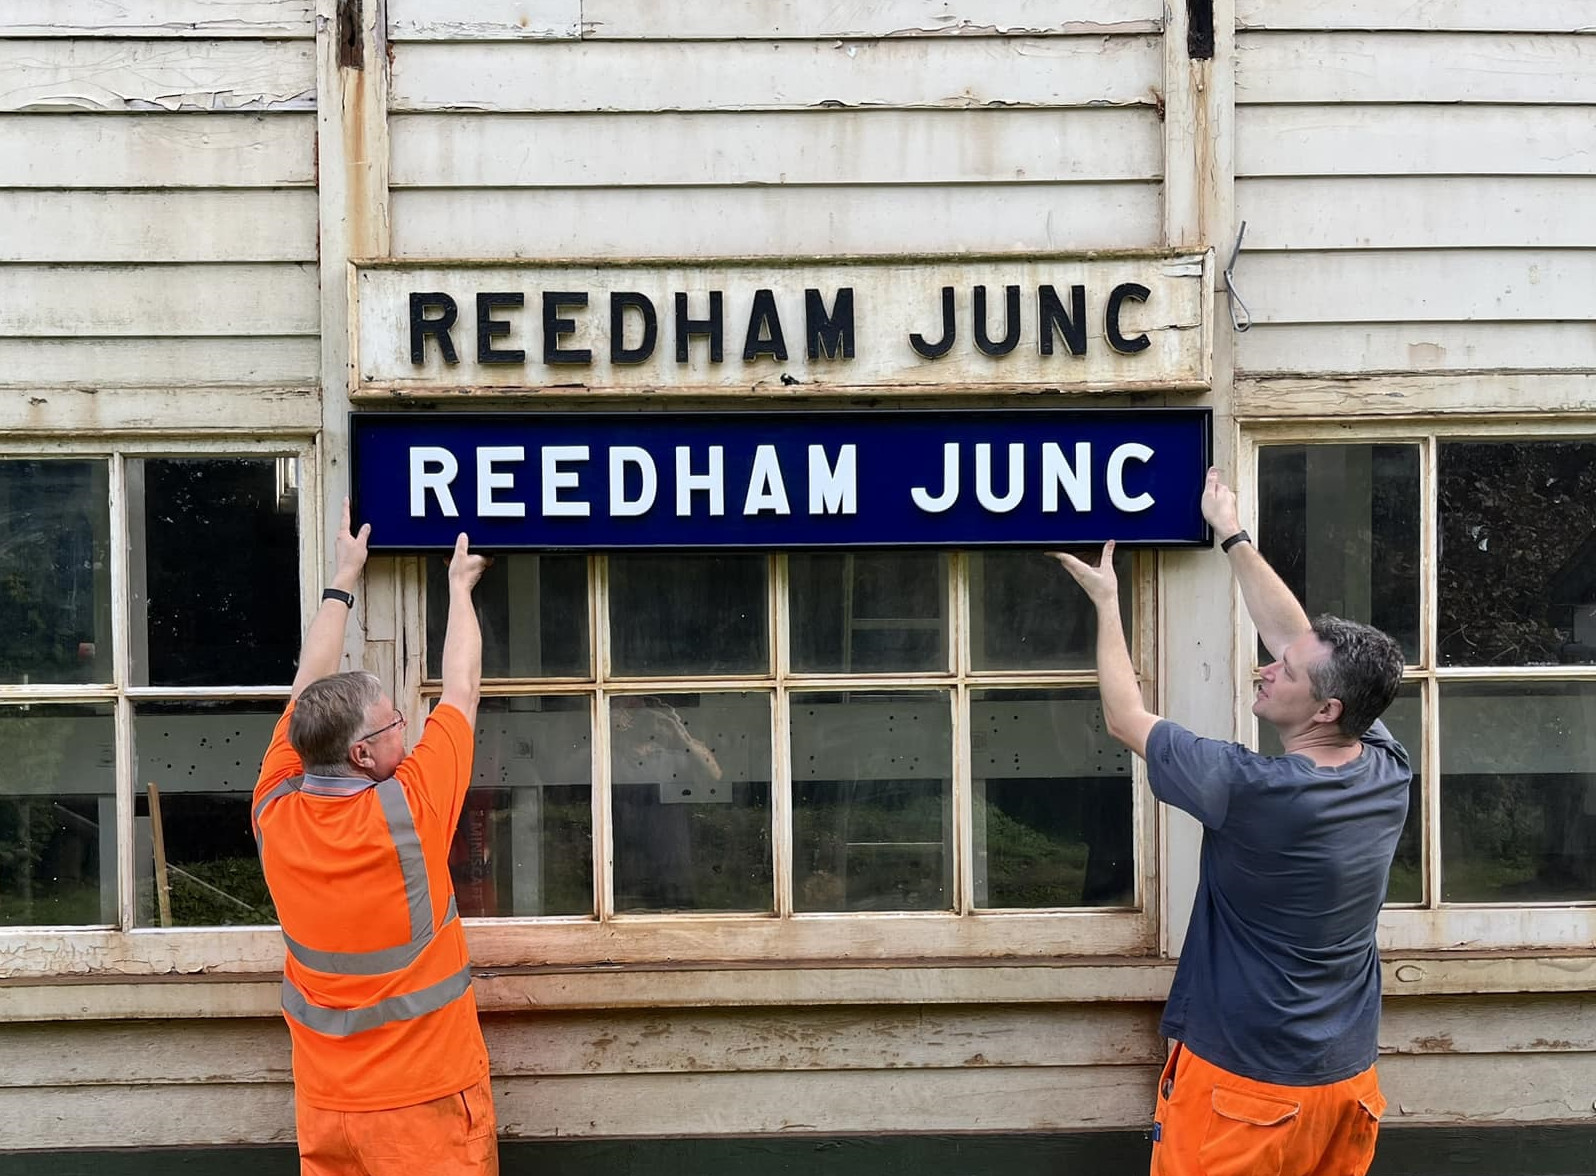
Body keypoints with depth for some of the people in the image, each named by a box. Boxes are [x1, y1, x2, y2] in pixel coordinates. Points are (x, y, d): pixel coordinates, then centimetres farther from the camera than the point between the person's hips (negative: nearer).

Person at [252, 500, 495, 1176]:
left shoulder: (275, 813, -10)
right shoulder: (408, 811, -22)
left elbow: (308, 690, 5)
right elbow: (461, 688, -8)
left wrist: (343, 579, 14)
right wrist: (459, 586, 7)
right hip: (427, 1103, -5)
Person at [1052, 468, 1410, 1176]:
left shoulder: (1254, 791, -25)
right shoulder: (1388, 770, -7)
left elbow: (1125, 719, -10)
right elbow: (1294, 635, 5)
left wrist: (1106, 600, 1)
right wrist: (1233, 536, 13)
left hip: (1243, 1086, -6)